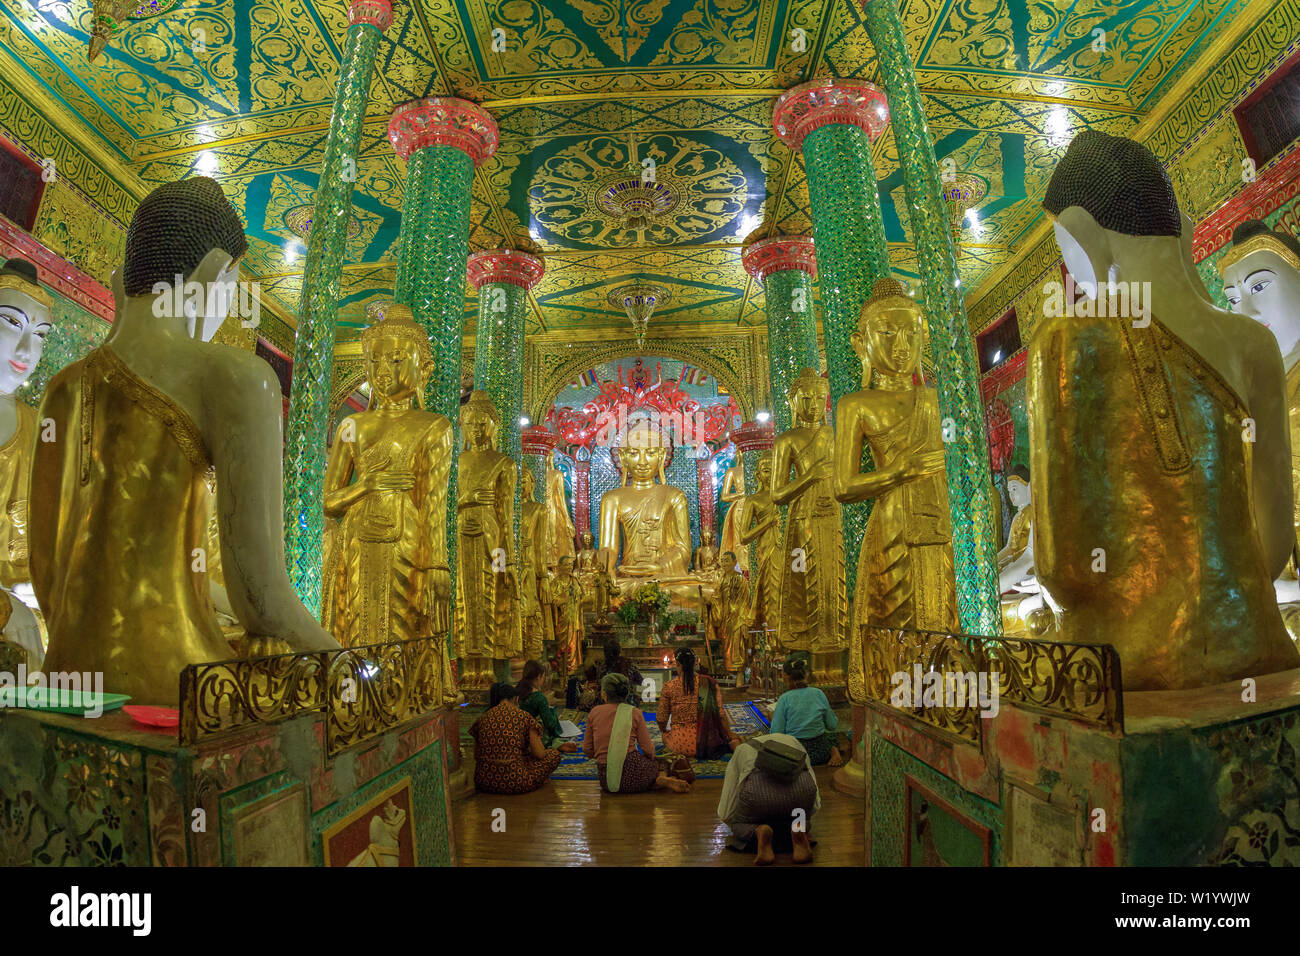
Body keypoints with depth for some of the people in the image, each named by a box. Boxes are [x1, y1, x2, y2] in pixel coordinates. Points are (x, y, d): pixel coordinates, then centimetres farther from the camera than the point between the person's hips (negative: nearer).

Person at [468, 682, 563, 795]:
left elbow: (476, 756, 14)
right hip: (514, 782, -5)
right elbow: (540, 754, -3)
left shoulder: (483, 718, 6)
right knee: (555, 755, 12)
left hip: (484, 782, 6)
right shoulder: (523, 716, -4)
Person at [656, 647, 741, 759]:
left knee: (665, 733, 32)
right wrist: (731, 737, 11)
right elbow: (720, 714, -4)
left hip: (678, 746, -2)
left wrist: (664, 731, 24)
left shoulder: (669, 686, -6)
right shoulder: (709, 683, -4)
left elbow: (661, 719, 1)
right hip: (704, 742, 2)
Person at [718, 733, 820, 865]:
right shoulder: (793, 741, 38)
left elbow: (727, 813, 31)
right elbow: (815, 804, 37)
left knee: (739, 825, 29)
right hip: (802, 787, 2)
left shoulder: (741, 751, 34)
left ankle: (758, 832, -5)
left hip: (757, 789, -1)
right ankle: (798, 829, 0)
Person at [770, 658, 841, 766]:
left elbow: (776, 734, -11)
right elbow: (832, 726, 5)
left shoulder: (784, 699, -13)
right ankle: (833, 750, 2)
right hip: (821, 753, 2)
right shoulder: (818, 693, -3)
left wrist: (774, 717, 8)